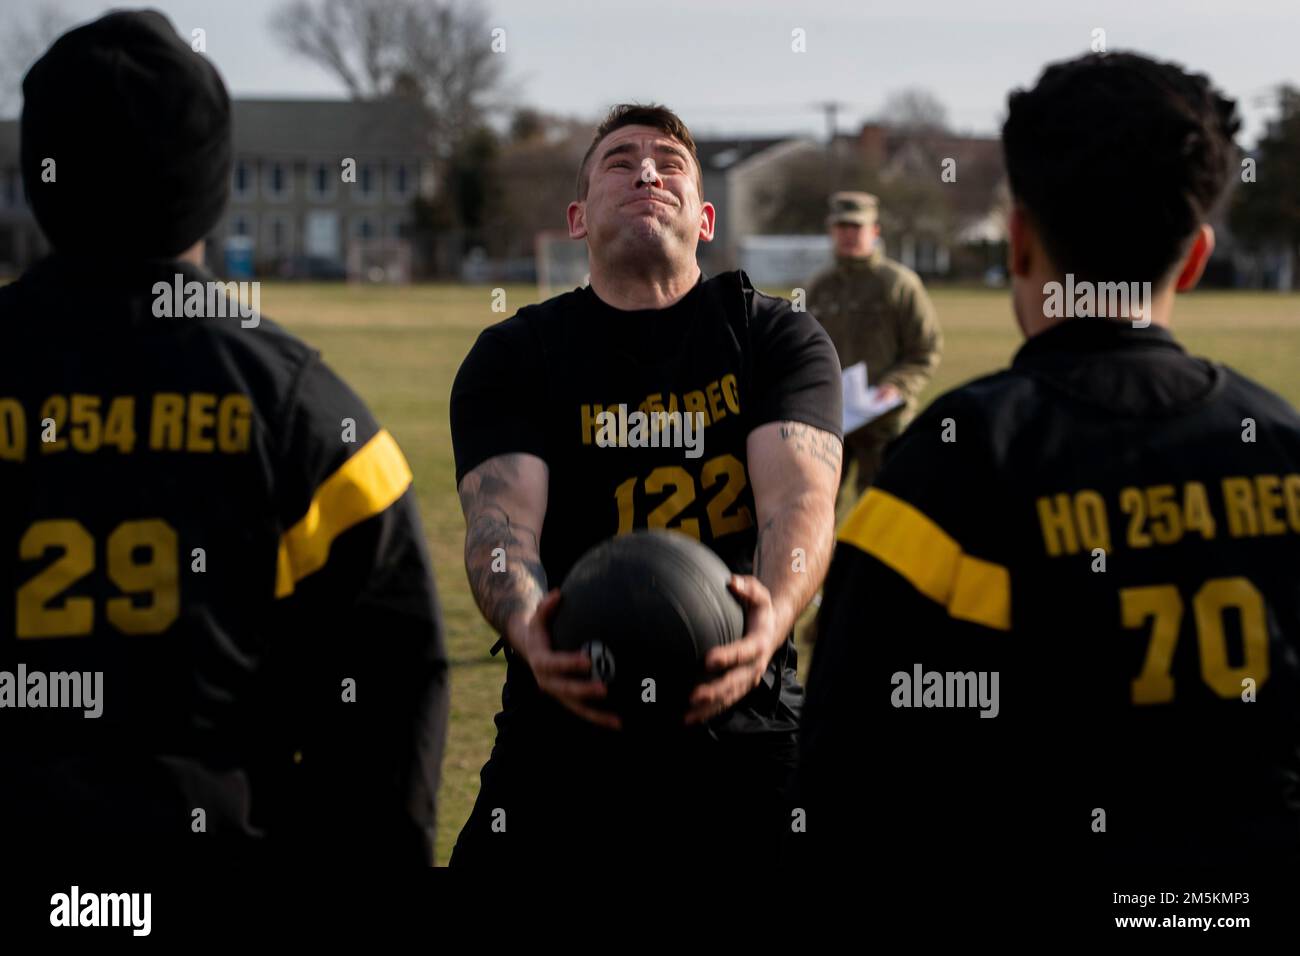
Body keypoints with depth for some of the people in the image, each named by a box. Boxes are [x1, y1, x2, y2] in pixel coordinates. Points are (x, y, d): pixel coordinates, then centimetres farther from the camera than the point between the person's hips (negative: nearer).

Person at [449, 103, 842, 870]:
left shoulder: (777, 337, 4)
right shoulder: (515, 355, 5)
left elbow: (800, 497, -13)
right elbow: (500, 515, -11)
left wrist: (771, 618, -36)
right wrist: (530, 633, -35)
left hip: (745, 729, 0)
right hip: (564, 739, 0)